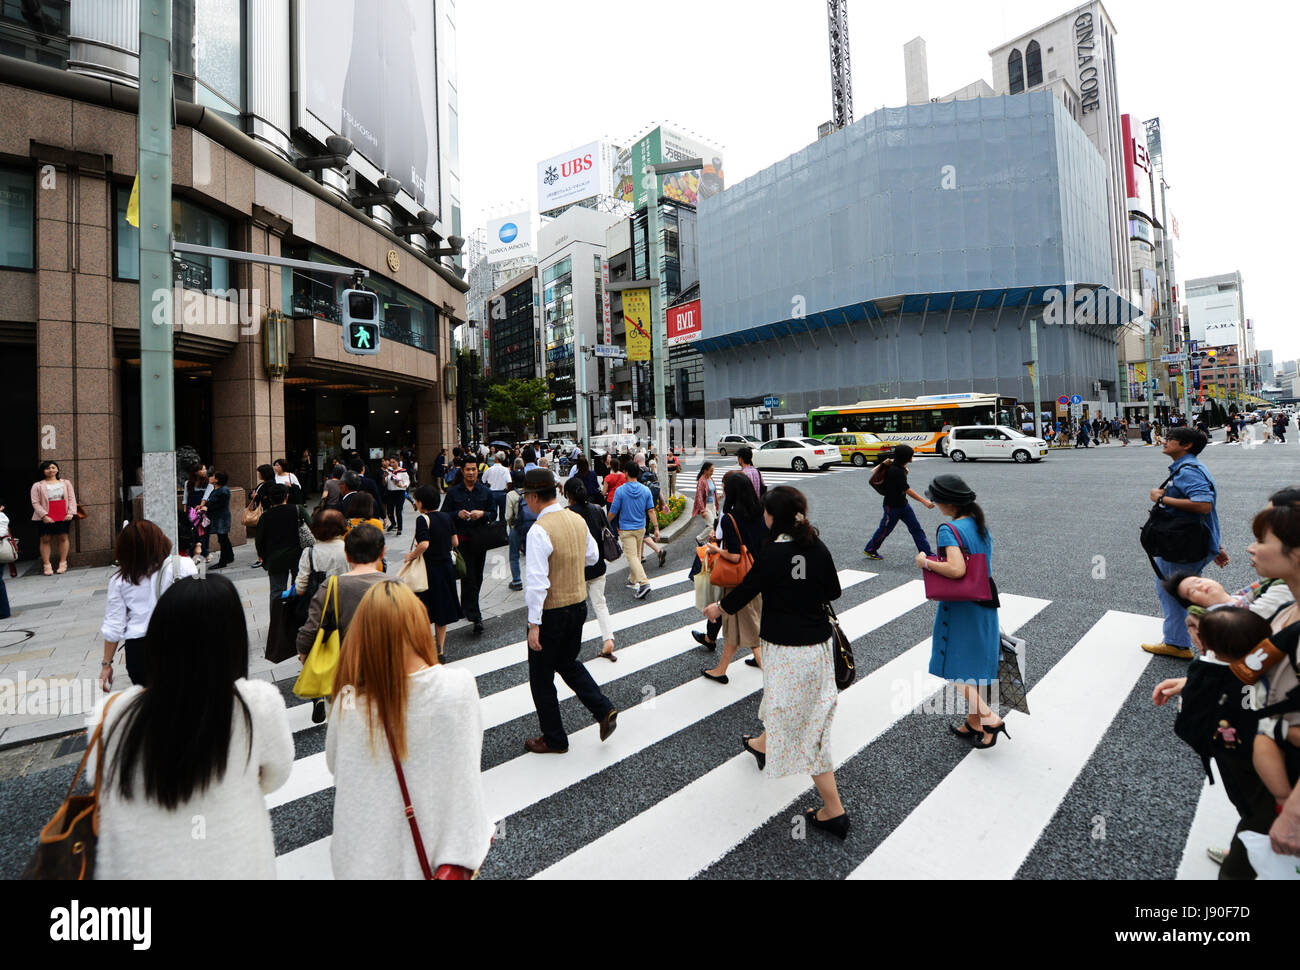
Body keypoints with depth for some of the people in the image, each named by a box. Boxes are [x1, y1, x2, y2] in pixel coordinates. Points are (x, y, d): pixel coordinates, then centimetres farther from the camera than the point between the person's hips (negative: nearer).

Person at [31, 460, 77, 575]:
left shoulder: (65, 483, 11)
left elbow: (72, 498, 6)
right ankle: (47, 565, 4)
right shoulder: (38, 486, 4)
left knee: (63, 538, 3)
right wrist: (44, 515, -14)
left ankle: (63, 563, 10)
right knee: (45, 540, 1)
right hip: (45, 518, -1)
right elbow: (35, 503, -1)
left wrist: (71, 513, -6)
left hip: (63, 517, 1)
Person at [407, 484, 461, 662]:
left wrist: (412, 555, -11)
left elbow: (424, 544, -27)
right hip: (447, 566, 6)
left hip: (430, 569, -6)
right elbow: (454, 542, 6)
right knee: (442, 608, 15)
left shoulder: (423, 518, -15)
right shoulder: (446, 517, 3)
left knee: (424, 610, 9)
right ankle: (440, 650, 24)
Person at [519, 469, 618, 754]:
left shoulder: (540, 530, -23)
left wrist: (534, 624, -21)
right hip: (579, 604, 7)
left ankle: (554, 739, 27)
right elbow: (593, 556, 15)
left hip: (551, 612, -7)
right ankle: (604, 710, 16)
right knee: (568, 663, 27)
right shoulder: (578, 521, 0)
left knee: (541, 677, 12)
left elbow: (537, 581, -25)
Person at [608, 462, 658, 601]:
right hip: (641, 528, 5)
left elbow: (613, 512, -8)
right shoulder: (645, 490, -3)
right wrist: (656, 528, 2)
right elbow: (651, 511, -3)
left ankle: (643, 583, -20)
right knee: (637, 555, 20)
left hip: (626, 529, -5)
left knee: (632, 556, -6)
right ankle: (633, 578, 36)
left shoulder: (620, 490, -14)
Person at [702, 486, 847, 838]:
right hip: (819, 642, 7)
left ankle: (833, 810, 14)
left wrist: (718, 608, 11)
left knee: (803, 727, 5)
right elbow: (833, 591, 6)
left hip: (786, 648, -7)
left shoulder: (772, 553, -21)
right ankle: (764, 745, 56)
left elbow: (746, 590, -8)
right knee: (789, 704, 30)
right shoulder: (817, 547, -4)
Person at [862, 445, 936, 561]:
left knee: (916, 528, 6)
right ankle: (870, 550, 26)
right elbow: (908, 490, -27)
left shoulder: (900, 467, -1)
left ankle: (927, 553, 10)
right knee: (885, 529, 8)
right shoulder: (895, 471, -27)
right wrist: (924, 501, -28)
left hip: (903, 504, 8)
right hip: (892, 506, -8)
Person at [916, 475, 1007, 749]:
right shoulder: (981, 526, 7)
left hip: (960, 608, -8)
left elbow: (956, 569, -31)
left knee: (957, 667, 7)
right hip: (986, 605, 8)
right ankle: (974, 723, 28)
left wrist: (926, 562, -18)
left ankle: (988, 717, -2)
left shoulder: (949, 530, -20)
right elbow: (984, 565, 14)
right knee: (976, 665, 17)